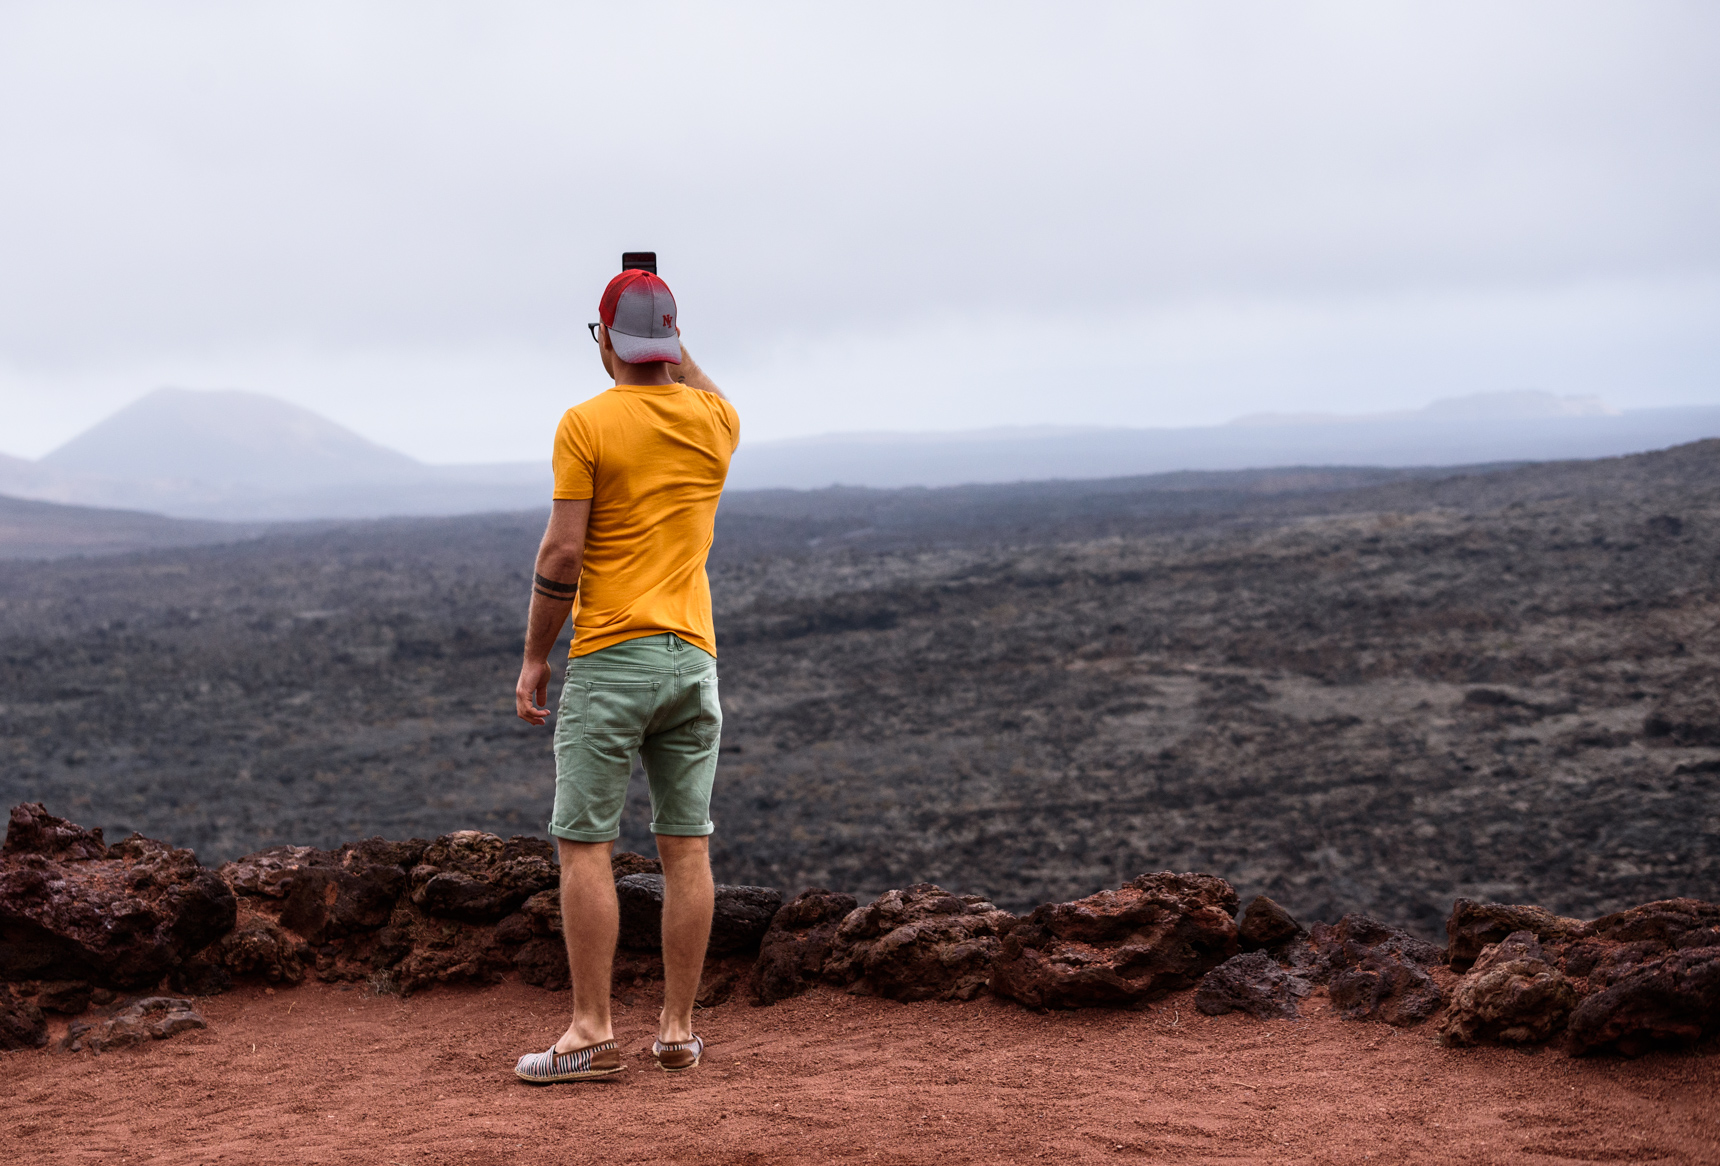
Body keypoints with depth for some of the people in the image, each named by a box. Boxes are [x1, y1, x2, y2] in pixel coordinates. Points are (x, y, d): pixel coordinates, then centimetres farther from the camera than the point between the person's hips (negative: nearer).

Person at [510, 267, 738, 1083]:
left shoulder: (586, 424, -8)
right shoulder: (715, 421, 7)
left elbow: (563, 552, -11)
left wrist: (534, 656, -3)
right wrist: (673, 345, 29)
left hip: (609, 658, -5)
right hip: (693, 657, 5)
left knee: (584, 846, -1)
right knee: (685, 848, 6)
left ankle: (592, 1033, -2)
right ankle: (678, 1030, 10)